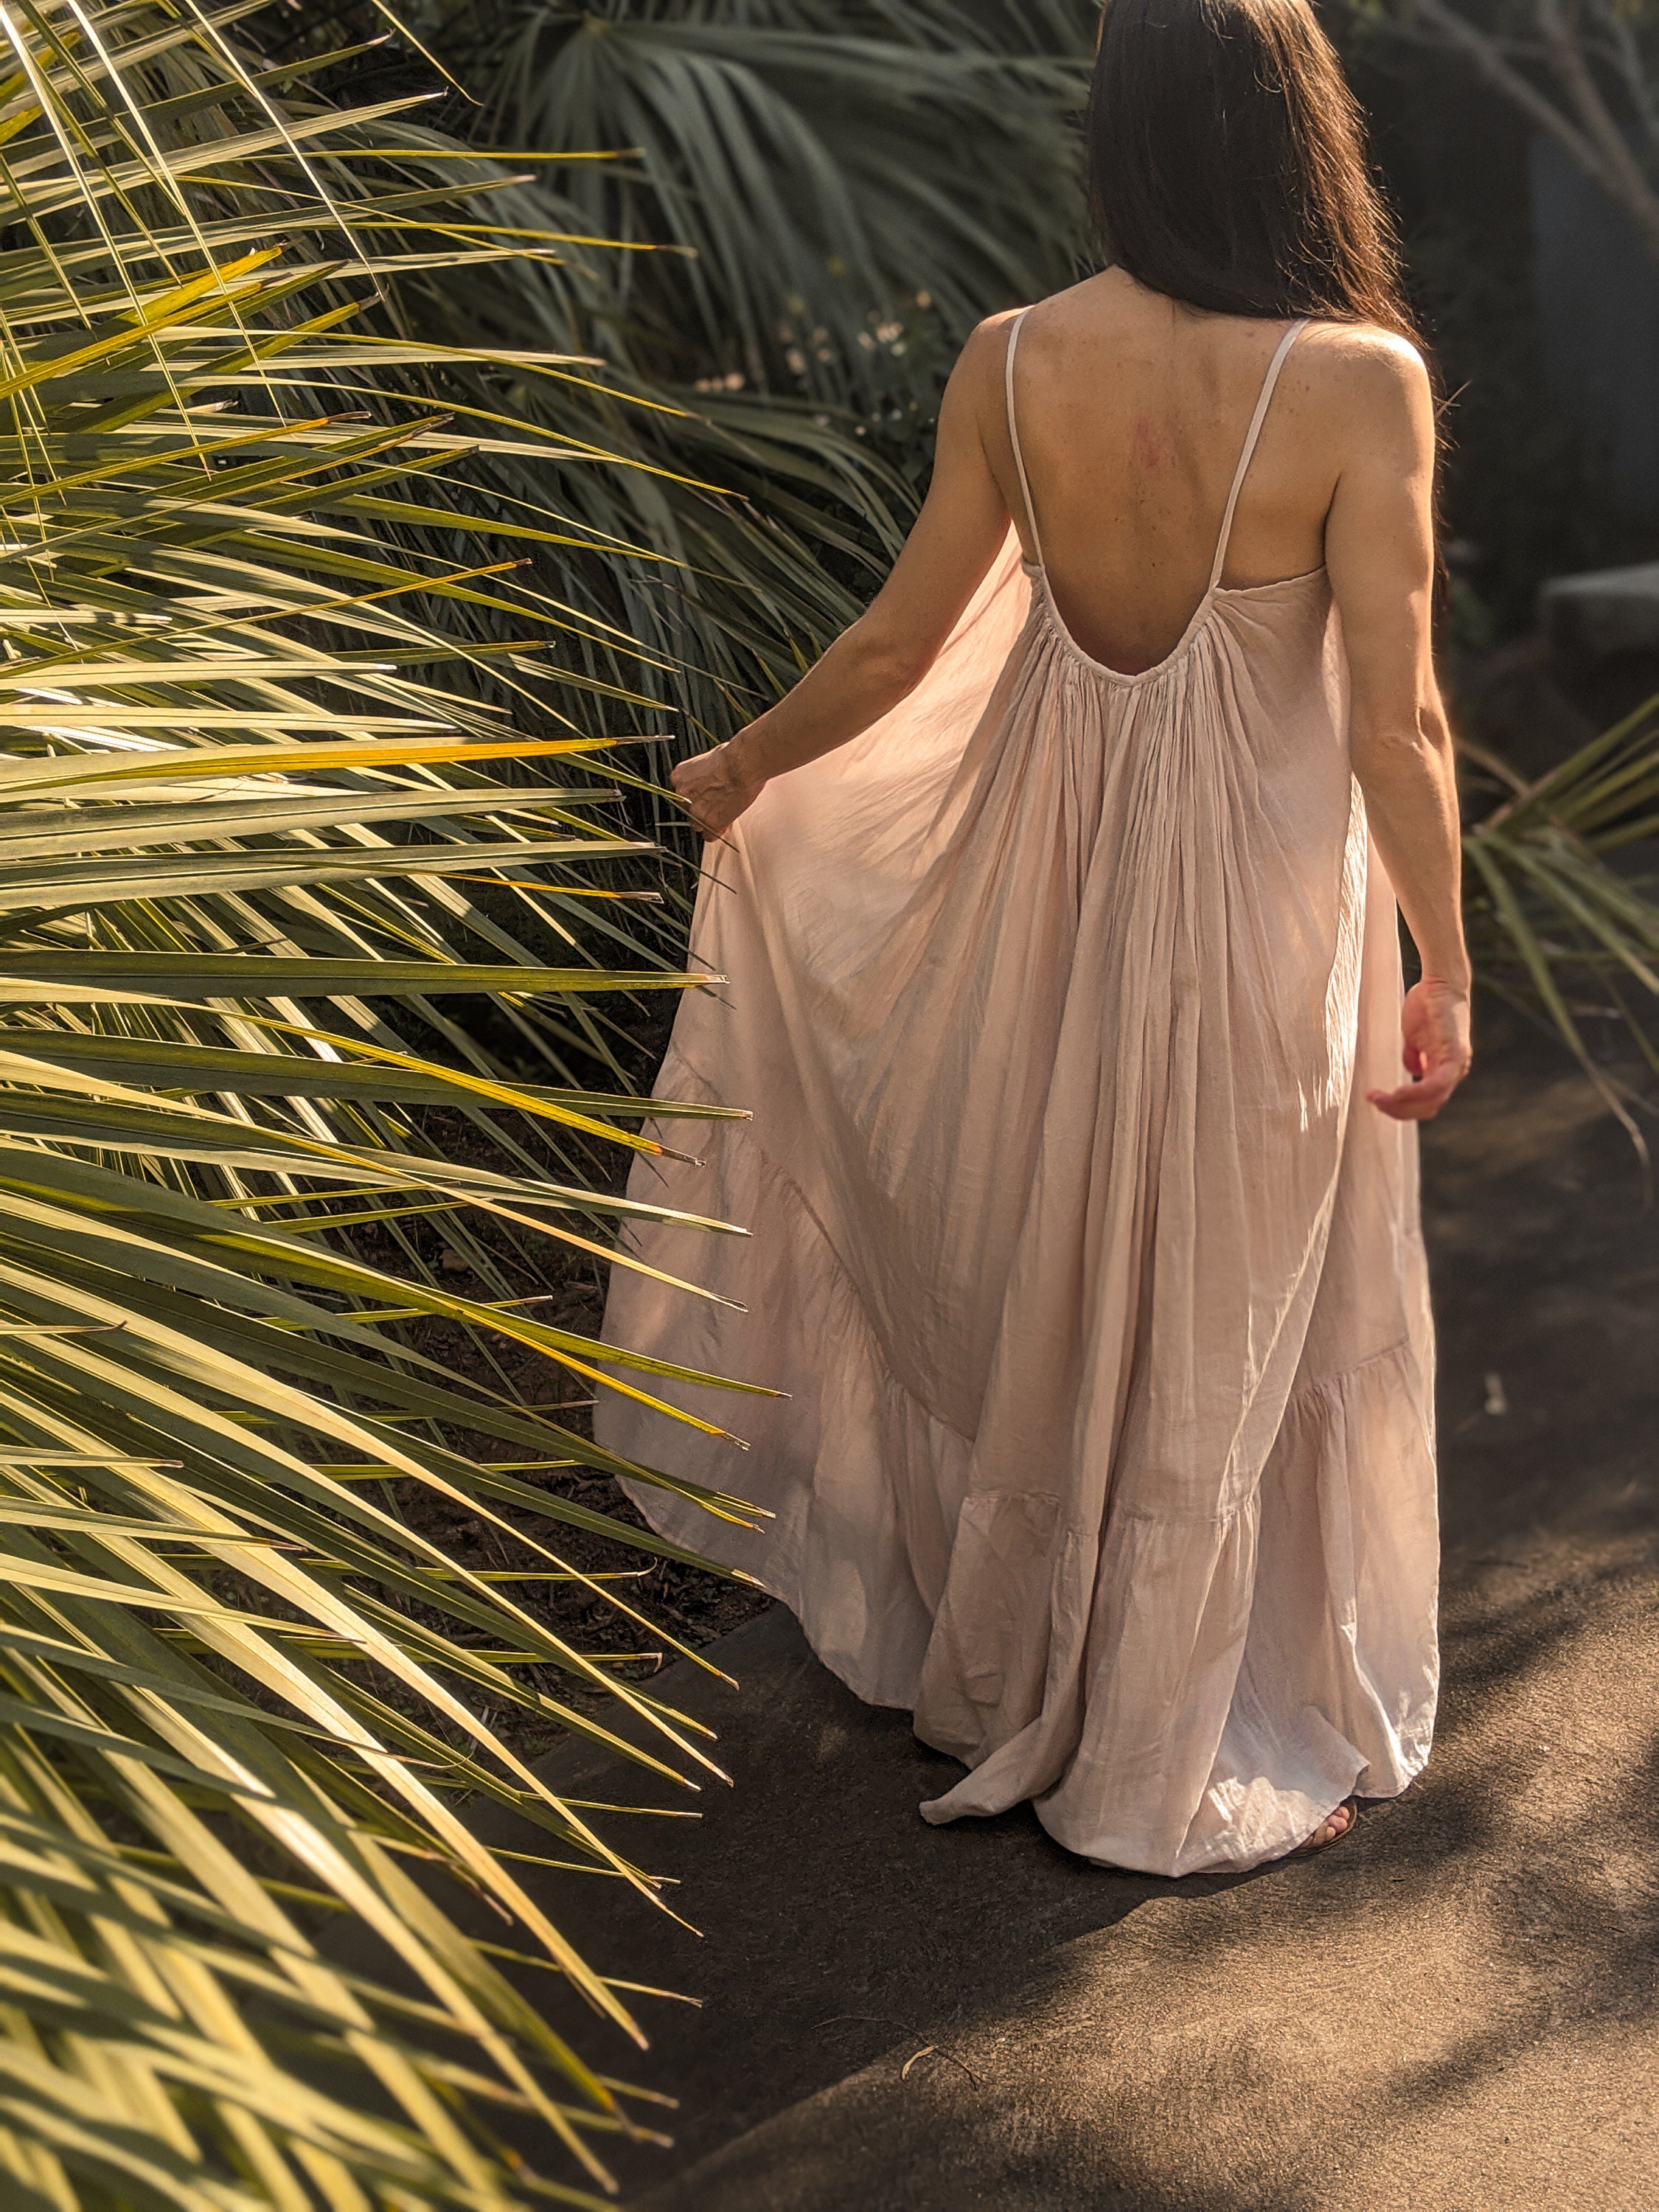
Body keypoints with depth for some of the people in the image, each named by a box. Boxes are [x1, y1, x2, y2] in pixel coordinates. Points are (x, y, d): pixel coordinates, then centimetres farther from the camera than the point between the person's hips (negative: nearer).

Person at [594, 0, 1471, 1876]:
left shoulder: (1011, 365, -10)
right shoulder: (1359, 381, -19)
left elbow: (897, 643, -1)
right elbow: (1394, 721, -17)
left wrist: (743, 769, 16)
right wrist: (1443, 972, -5)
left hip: (1052, 860, 4)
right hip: (1259, 892, -3)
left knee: (1041, 1267, 23)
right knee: (1220, 1321, 13)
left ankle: (999, 1662, 44)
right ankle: (1157, 1766, 30)